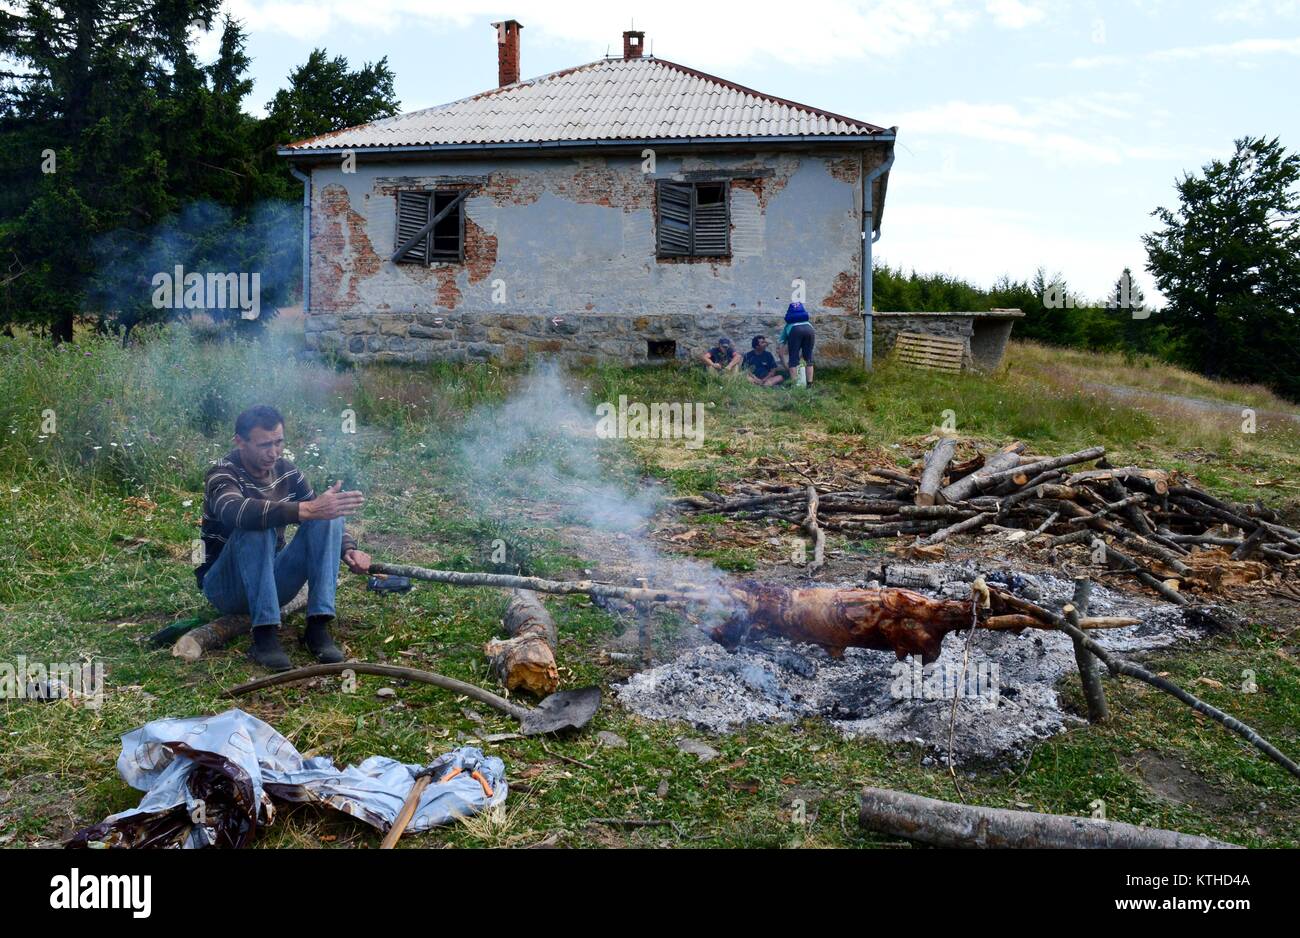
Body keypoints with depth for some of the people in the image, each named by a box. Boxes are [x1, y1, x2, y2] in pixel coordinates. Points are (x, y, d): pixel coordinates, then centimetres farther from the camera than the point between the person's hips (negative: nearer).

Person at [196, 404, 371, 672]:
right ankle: (265, 634, -32)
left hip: (272, 582, 5)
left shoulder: (287, 472, 0)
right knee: (256, 528, -34)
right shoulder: (222, 476, -17)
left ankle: (318, 628, -22)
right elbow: (236, 511, -41)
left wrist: (348, 550, -15)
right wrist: (307, 509, -53)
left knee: (329, 516, -16)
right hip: (225, 586, -5)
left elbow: (323, 515, 7)